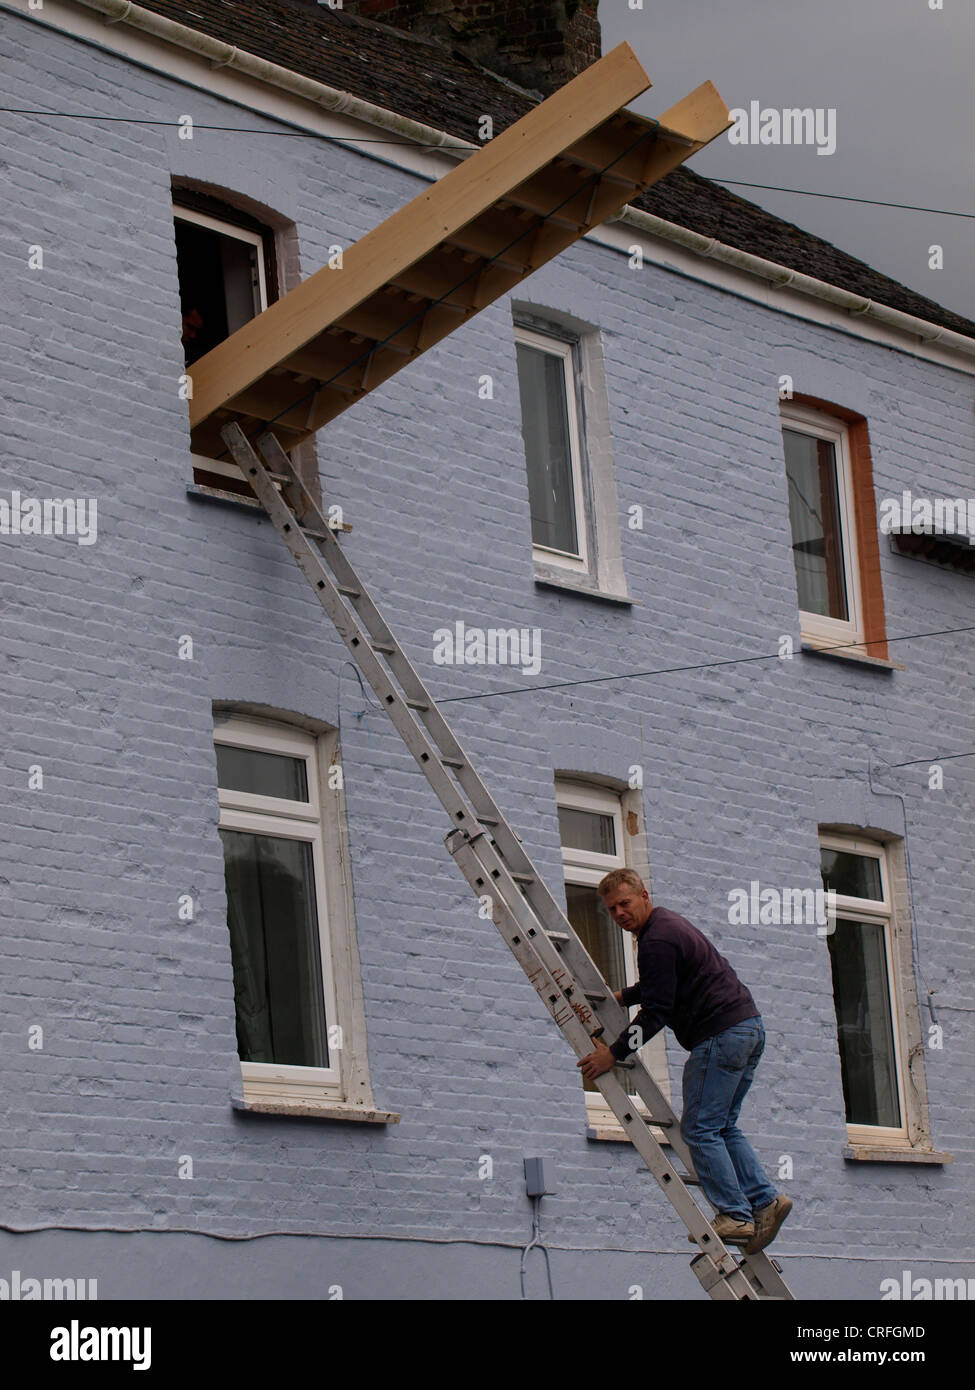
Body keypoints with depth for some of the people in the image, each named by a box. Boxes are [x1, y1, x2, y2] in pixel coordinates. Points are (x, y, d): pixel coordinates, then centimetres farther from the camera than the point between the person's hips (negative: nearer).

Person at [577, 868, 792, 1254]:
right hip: (749, 1026, 11)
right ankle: (764, 1200, 4)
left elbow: (656, 1013, -17)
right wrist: (623, 996, 29)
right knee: (722, 1127, 14)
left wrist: (614, 1053, -13)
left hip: (720, 1034, -11)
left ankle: (734, 1215, -9)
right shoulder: (669, 924, 19)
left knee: (700, 1128, -6)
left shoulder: (656, 940, -14)